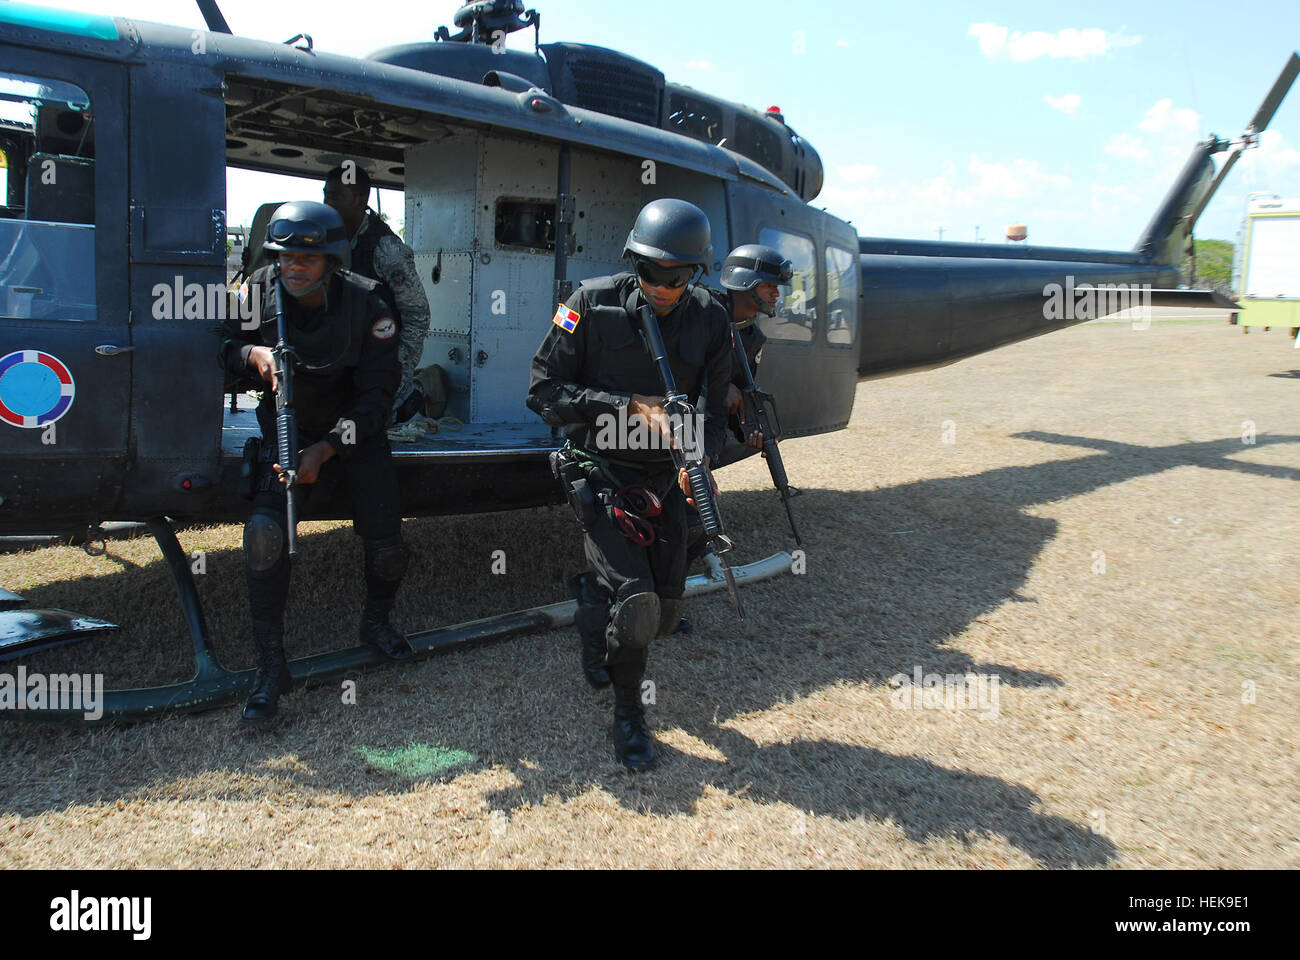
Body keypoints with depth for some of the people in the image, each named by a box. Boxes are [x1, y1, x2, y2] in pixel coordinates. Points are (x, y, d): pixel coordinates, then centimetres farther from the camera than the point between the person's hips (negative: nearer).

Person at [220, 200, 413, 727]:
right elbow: (226, 347, -1)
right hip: (286, 426, 1)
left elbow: (375, 398, -19)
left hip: (353, 431, -1)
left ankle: (377, 622, 24)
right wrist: (254, 354, -26)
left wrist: (324, 449, -31)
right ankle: (270, 665, -8)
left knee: (386, 543, -11)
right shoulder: (259, 291, -11)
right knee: (264, 533, -22)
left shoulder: (367, 310, -18)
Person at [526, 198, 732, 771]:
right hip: (600, 474, -4)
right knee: (635, 601, -16)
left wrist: (700, 457, -18)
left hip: (665, 481, 4)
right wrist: (629, 406, -22)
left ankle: (596, 596, 44)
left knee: (665, 610, 8)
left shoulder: (709, 322, -2)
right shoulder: (593, 305, -12)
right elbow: (544, 392, -12)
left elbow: (713, 409, 4)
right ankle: (628, 712, 12)